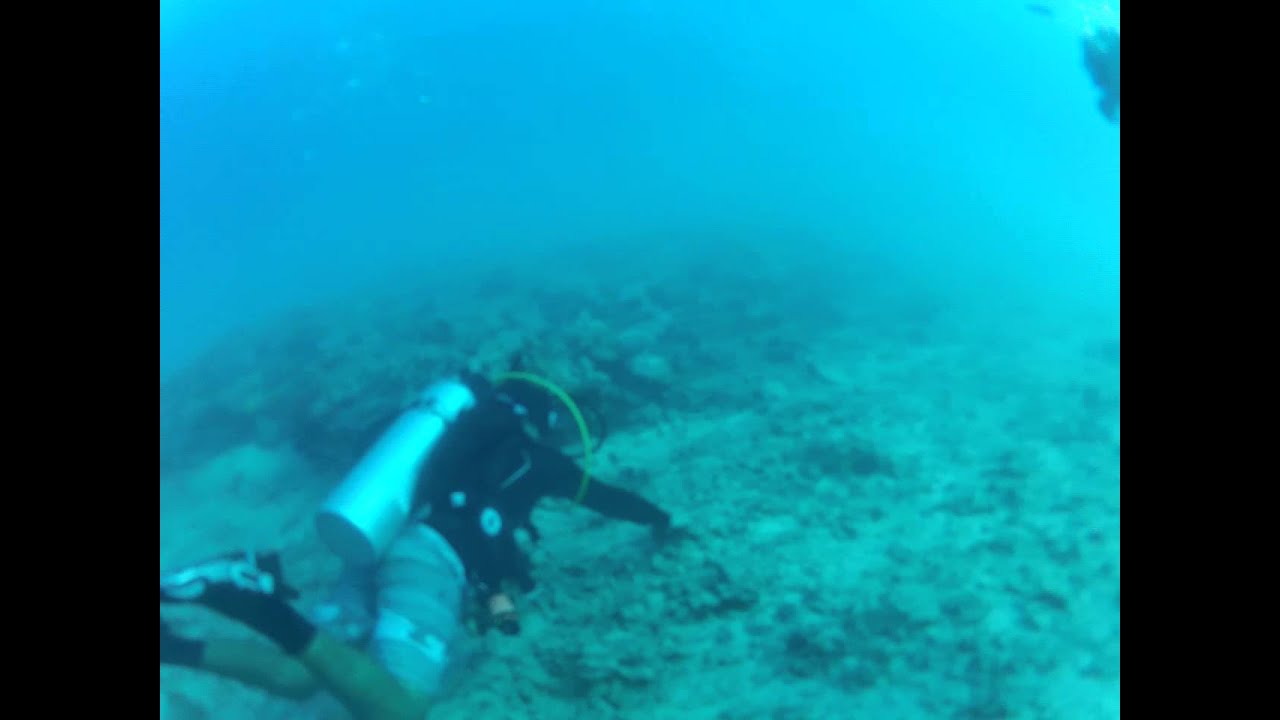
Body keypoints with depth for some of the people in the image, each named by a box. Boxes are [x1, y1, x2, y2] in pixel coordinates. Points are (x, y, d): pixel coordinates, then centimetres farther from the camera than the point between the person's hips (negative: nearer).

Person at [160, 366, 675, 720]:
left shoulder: (466, 434, 34)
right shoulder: (531, 453, 18)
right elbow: (606, 498, 28)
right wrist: (661, 522, 47)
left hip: (378, 548, 8)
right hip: (430, 560, -7)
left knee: (294, 677, 4)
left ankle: (172, 646, -17)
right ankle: (275, 615, -35)